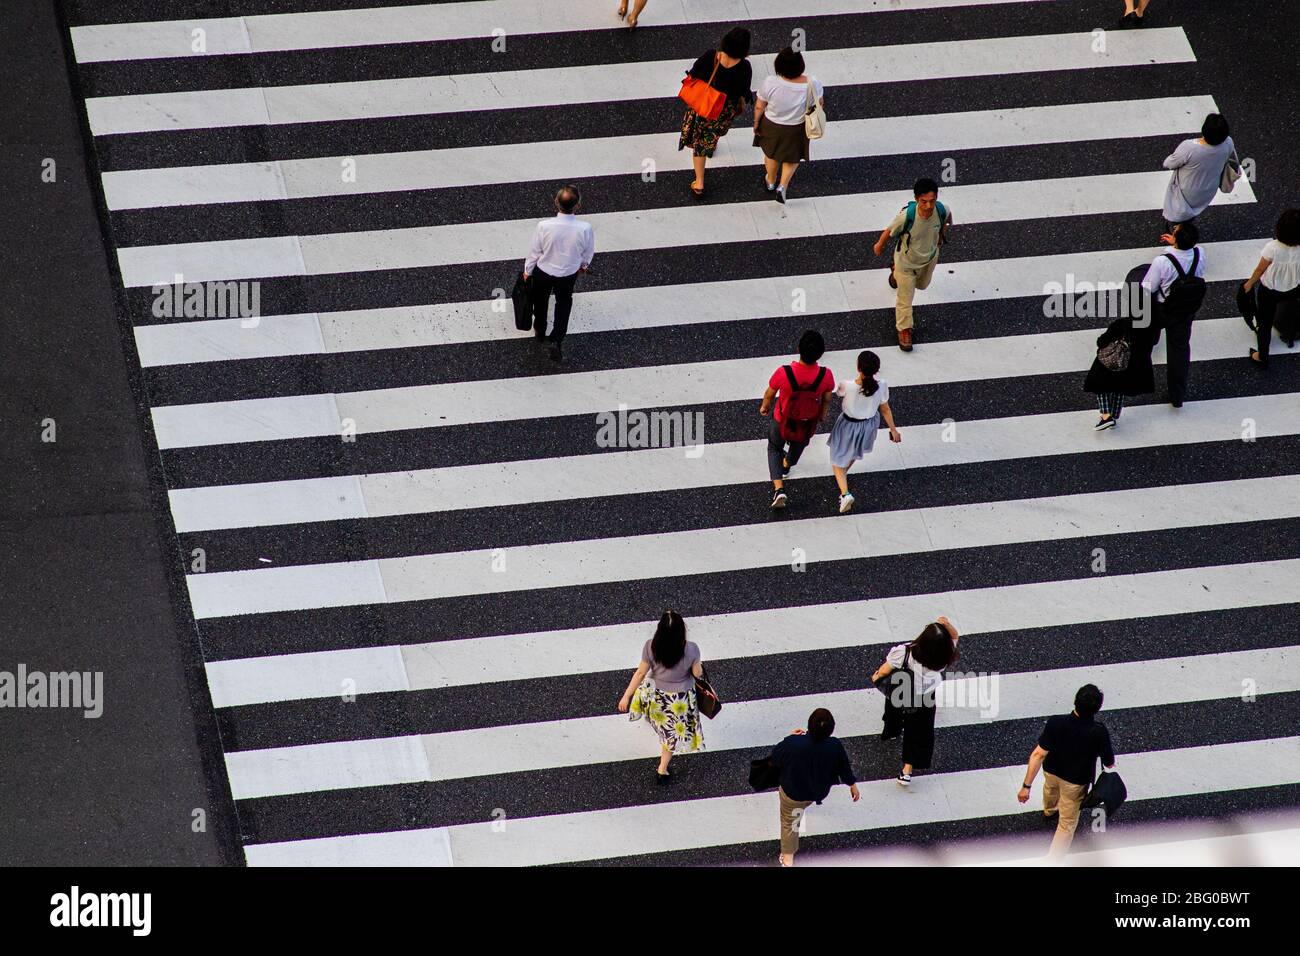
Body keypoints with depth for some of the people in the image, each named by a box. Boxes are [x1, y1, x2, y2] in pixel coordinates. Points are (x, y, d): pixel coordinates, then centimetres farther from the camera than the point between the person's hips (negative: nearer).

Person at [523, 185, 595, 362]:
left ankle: (540, 331, 53)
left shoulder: (544, 226, -33)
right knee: (564, 303, 28)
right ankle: (556, 340, 23)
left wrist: (527, 271, 4)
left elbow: (534, 251, -16)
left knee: (540, 301, 30)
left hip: (543, 271, 0)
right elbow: (589, 251, -9)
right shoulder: (585, 228, -31)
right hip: (569, 273, 0)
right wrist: (584, 264, 15)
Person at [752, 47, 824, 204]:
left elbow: (759, 106, -17)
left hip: (771, 126, 0)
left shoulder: (770, 83, -33)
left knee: (771, 153, 31)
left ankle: (770, 181, 53)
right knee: (792, 156, 31)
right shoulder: (812, 84, -31)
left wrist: (756, 123, 3)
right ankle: (783, 186, 25)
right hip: (797, 130, 0)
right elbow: (820, 103, -11)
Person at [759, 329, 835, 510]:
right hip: (808, 425, 2)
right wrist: (823, 415, 12)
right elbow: (826, 400, -11)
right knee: (799, 444, 35)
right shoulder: (826, 376, -31)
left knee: (774, 448, 28)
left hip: (783, 422, -2)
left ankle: (778, 487, 14)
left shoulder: (783, 373, -36)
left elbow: (769, 394, -16)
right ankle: (787, 464, 64)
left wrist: (764, 407, 8)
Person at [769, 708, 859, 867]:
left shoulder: (793, 743, -36)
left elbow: (775, 759, -15)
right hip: (820, 792, 3)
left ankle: (787, 858, 34)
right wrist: (853, 786, 9)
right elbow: (844, 768, -11)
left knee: (789, 822, 23)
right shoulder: (835, 746, -30)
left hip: (793, 793, -3)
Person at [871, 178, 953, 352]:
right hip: (907, 260, -4)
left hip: (929, 258, 5)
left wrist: (943, 232, 17)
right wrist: (879, 245, -1)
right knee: (905, 299, 6)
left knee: (922, 285, 34)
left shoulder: (941, 210, -31)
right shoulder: (907, 215, -41)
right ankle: (904, 330, 32)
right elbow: (890, 230, -19)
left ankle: (896, 273, 64)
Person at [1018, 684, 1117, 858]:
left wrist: (1026, 785, -24)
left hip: (1051, 772, 3)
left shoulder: (1055, 723, -33)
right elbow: (1109, 764, -20)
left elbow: (1038, 754, -31)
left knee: (1051, 788, 39)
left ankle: (1049, 810, 71)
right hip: (1075, 782, -3)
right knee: (1067, 824, 17)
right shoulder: (1099, 732, -35)